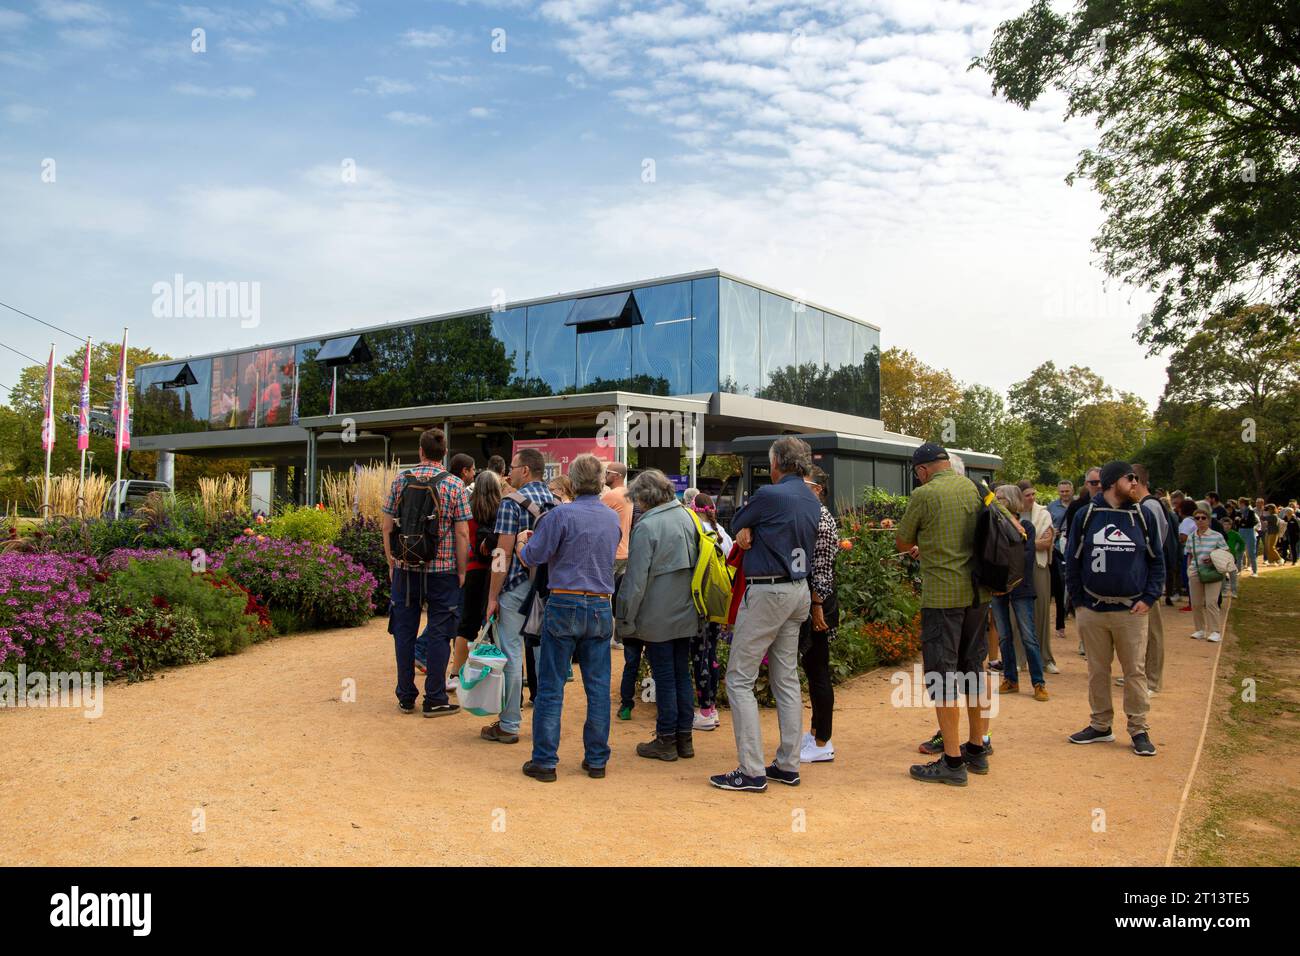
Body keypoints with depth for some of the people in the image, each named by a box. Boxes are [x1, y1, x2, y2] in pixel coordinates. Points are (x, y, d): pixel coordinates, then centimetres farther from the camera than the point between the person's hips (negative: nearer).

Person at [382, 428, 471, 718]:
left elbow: (387, 526, 3)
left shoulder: (400, 480, 1)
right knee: (439, 634, 5)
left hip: (405, 568, 2)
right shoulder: (454, 485, -6)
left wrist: (391, 563, 14)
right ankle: (435, 699, 9)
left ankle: (406, 698, 18)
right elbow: (462, 533, -8)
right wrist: (461, 571, 2)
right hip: (442, 571, -2)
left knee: (405, 632, 11)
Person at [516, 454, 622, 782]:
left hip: (564, 605, -4)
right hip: (601, 607, 4)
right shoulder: (612, 518, 8)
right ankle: (597, 760, 15)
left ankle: (544, 761, 6)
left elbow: (530, 557, -8)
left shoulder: (561, 515, -10)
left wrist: (522, 541, 16)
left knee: (551, 687, 3)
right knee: (598, 687, 9)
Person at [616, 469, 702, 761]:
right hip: (686, 615, 6)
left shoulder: (647, 526, -16)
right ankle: (684, 738, 20)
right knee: (682, 674, 13)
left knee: (665, 678, 2)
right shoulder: (688, 517, 4)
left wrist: (625, 620, -8)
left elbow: (635, 579, -16)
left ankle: (666, 741, 11)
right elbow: (697, 565, 13)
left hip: (658, 619, -6)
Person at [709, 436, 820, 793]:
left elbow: (736, 523, 0)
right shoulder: (812, 502, 10)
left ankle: (752, 771, -3)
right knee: (786, 679, 13)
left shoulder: (769, 495, -15)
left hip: (767, 592, -8)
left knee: (739, 679, -2)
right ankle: (788, 765, 18)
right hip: (799, 592, 9)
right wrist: (751, 531, 5)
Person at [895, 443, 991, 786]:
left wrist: (918, 545, 22)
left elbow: (902, 543, 0)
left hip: (942, 594, -7)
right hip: (977, 591, 7)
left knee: (943, 675, -1)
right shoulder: (974, 489, 8)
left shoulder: (924, 494, -10)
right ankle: (977, 750, 25)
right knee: (974, 668, 15)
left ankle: (952, 761, 1)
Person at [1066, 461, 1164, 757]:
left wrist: (1149, 598, -2)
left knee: (1135, 671, 2)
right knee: (1097, 671, 9)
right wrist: (1078, 601, 2)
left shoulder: (1141, 516, 5)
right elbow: (1072, 561, 5)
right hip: (1092, 610, 0)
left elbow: (1156, 560, 8)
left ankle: (1139, 729, 13)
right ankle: (1100, 725, 21)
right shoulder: (1086, 515, 1)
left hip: (1132, 610, 0)